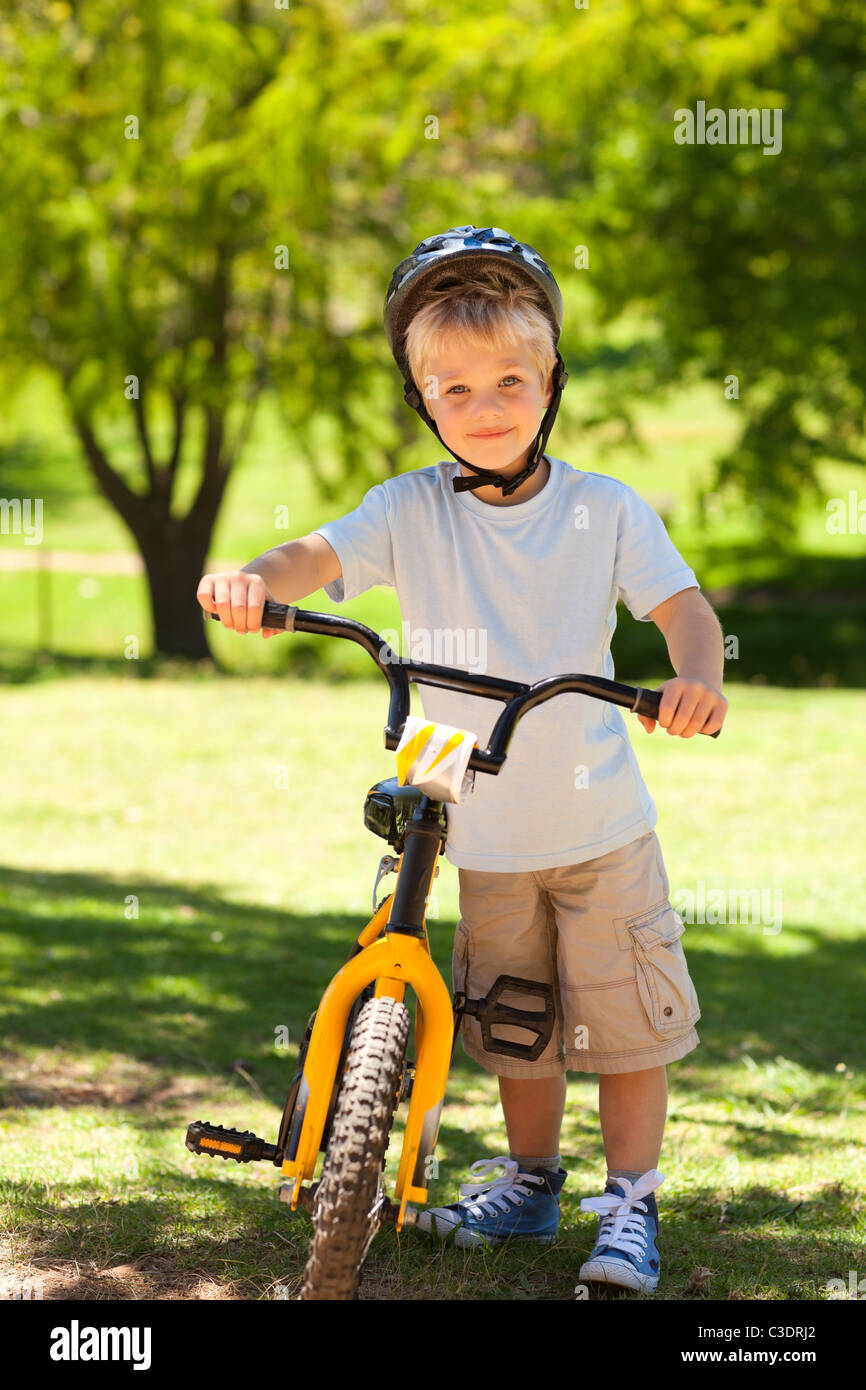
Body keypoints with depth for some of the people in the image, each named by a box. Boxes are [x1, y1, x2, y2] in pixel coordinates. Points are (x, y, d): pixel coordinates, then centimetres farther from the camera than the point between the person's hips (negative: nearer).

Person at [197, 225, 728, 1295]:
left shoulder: (607, 510, -6)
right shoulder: (410, 510, -5)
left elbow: (681, 605, -11)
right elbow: (320, 558, -18)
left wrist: (697, 674, -34)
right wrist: (255, 581, -42)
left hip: (600, 824, -2)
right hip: (486, 833, 2)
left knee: (625, 1017, 2)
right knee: (513, 1022, 16)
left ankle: (630, 1205, 17)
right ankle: (528, 1184, 34)